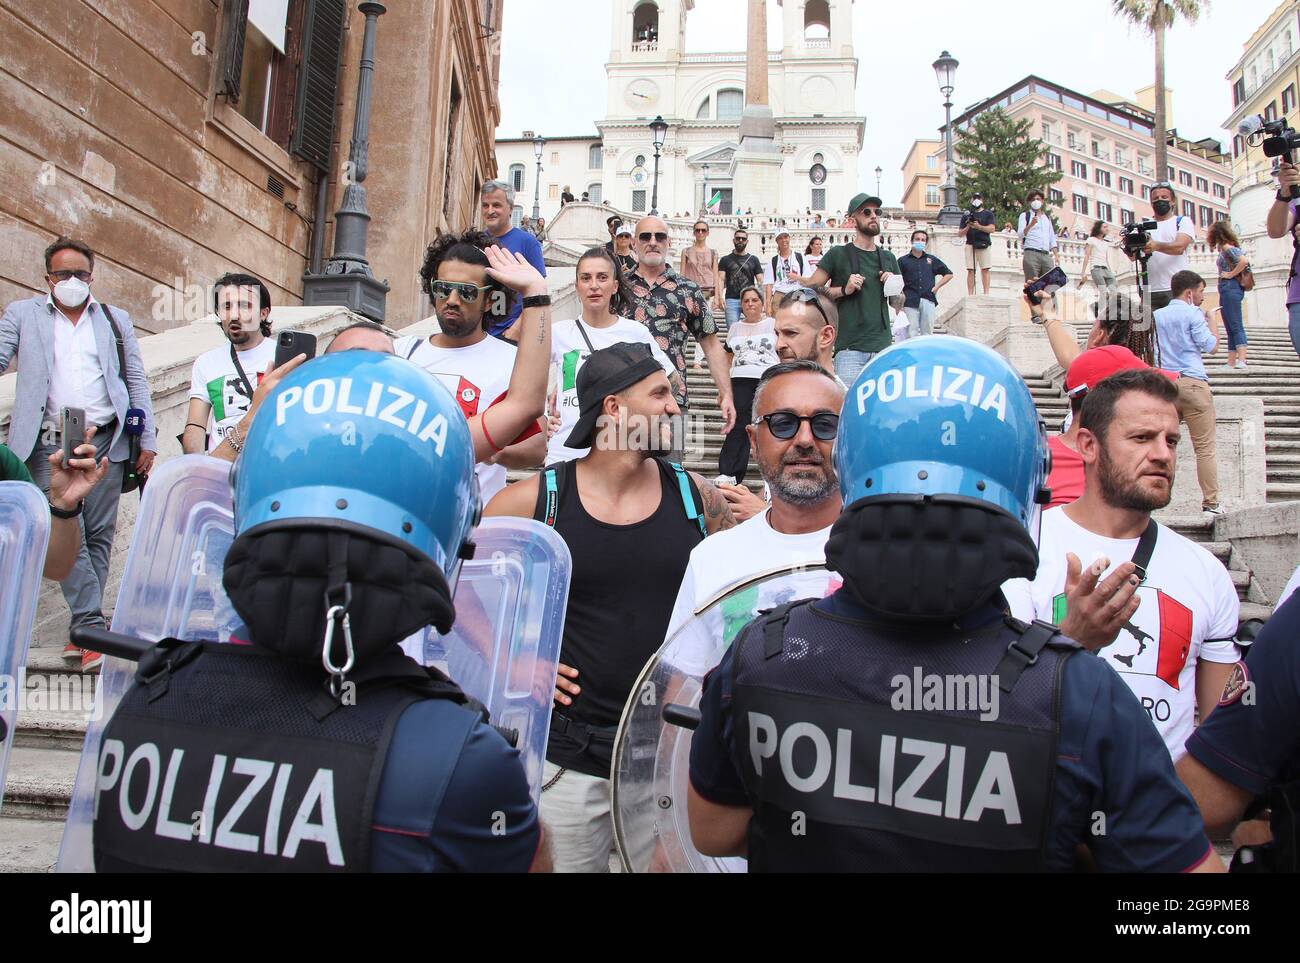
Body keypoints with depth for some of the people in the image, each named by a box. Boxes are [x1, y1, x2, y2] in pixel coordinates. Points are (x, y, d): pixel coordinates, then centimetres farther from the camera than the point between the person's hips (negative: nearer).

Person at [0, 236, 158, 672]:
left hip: (106, 442, 1)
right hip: (50, 444, -1)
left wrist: (147, 440, 6)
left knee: (98, 536, 0)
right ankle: (93, 628, -11)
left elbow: (136, 381, 14)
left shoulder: (115, 320, 17)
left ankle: (82, 634, 6)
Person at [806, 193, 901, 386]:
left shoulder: (888, 258, 16)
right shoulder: (838, 254, 2)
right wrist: (844, 290, -14)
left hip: (884, 347, 5)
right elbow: (809, 290, -3)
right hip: (850, 348, -5)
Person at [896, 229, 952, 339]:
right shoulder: (903, 260, 9)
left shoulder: (932, 260, 16)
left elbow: (949, 274, 22)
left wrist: (936, 287, 9)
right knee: (912, 334, -7)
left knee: (927, 333, 5)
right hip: (910, 301, -3)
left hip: (929, 301, 3)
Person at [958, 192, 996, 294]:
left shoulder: (988, 214, 13)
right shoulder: (966, 215, 16)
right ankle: (970, 295, -8)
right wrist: (967, 227, -6)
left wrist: (978, 226, -14)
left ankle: (986, 293, -9)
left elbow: (992, 228, -1)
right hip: (970, 245, 1)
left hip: (984, 245, -1)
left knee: (985, 270, -6)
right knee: (970, 270, -5)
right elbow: (960, 234, 13)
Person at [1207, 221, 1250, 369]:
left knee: (1236, 326, -16)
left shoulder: (1227, 248, -10)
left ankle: (1241, 361, -23)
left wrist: (1231, 274, -15)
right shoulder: (1225, 248, 17)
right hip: (1228, 290, 10)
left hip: (1230, 288, -10)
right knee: (1231, 328, 10)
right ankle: (1231, 363, 12)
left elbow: (1244, 261, -24)